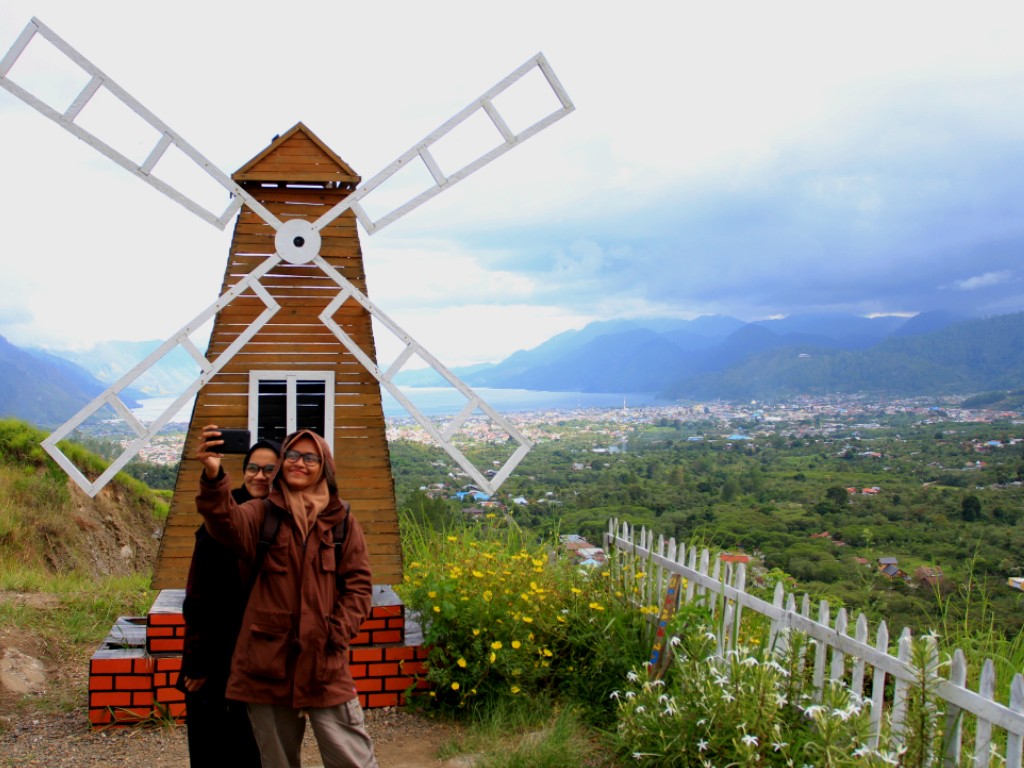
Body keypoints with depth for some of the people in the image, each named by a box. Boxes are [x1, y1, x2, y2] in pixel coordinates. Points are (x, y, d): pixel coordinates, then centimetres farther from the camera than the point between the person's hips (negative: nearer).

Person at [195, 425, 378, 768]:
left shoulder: (342, 521, 3)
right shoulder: (261, 514, 0)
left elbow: (358, 585, 5)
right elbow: (226, 522, -23)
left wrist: (337, 633, -8)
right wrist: (213, 477, -42)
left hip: (324, 663, 0)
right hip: (267, 662, 1)